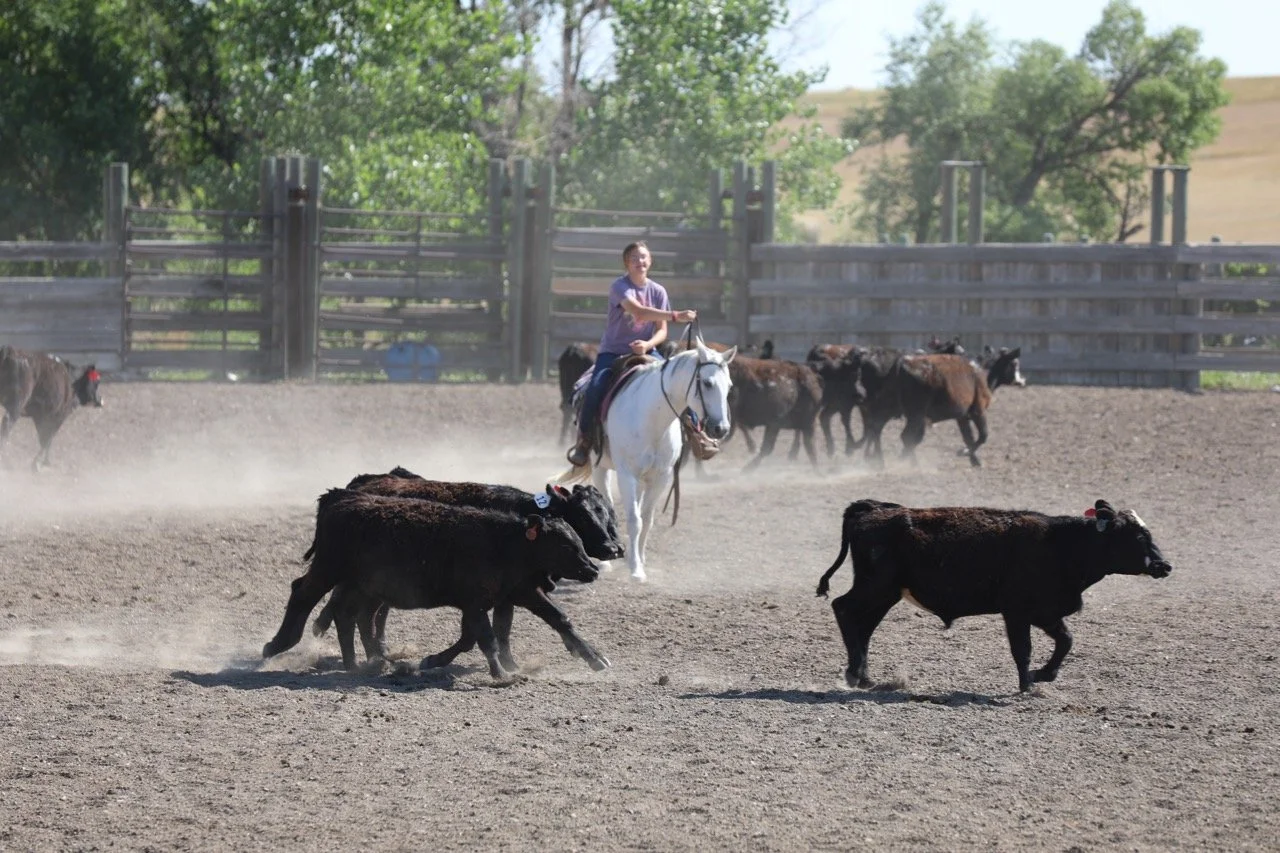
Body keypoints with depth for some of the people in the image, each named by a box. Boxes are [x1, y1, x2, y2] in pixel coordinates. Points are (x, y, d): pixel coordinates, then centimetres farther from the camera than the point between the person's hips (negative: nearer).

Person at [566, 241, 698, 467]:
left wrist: (648, 344, -21)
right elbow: (638, 311, -28)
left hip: (644, 351, 4)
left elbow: (662, 330, 3)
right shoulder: (620, 287, -10)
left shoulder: (657, 291, 5)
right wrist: (676, 316, -37)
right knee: (596, 388, -28)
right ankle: (583, 440, -10)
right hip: (613, 352, -4)